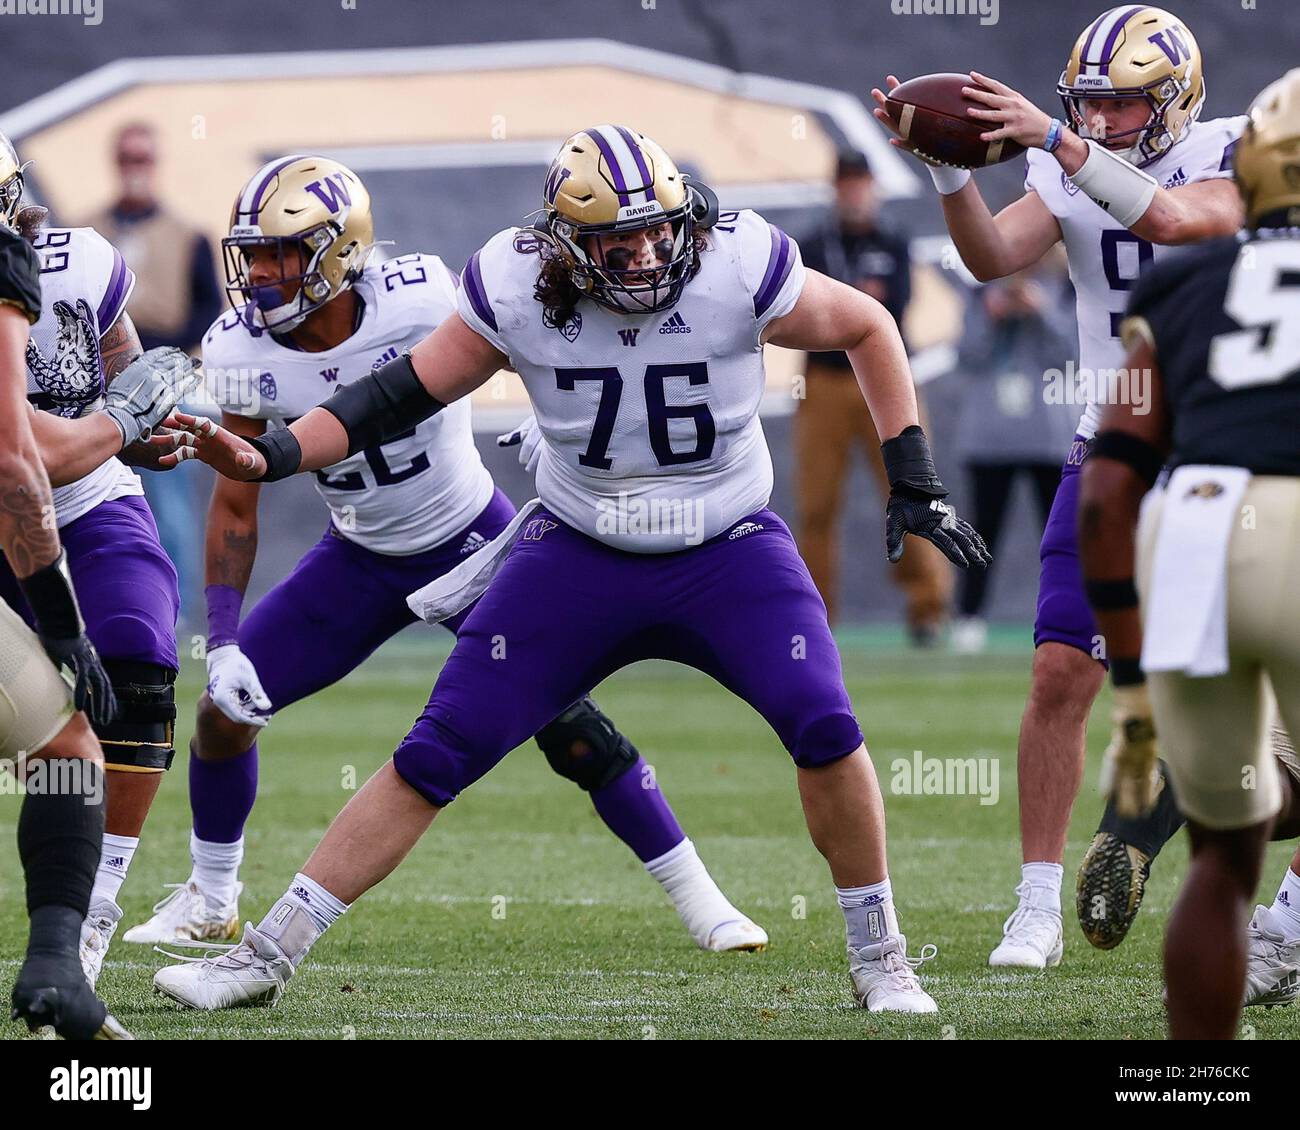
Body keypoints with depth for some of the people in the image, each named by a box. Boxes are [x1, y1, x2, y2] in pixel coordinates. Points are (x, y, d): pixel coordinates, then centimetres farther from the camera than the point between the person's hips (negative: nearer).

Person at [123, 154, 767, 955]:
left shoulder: (420, 300, -28)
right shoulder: (242, 352, -17)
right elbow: (236, 505, -8)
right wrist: (223, 640, -13)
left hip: (473, 541, -3)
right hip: (360, 558, 3)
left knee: (567, 724, -11)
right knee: (226, 708, -4)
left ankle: (696, 895, 4)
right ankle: (211, 900, 20)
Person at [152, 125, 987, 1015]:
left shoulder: (738, 269, -20)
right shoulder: (519, 291, -15)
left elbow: (868, 327, -2)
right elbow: (401, 396, -3)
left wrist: (915, 480, -4)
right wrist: (266, 458, -15)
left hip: (727, 549, -1)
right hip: (579, 556, 1)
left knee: (825, 730, -23)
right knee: (436, 756, -4)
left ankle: (881, 963, -2)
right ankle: (266, 956, 5)